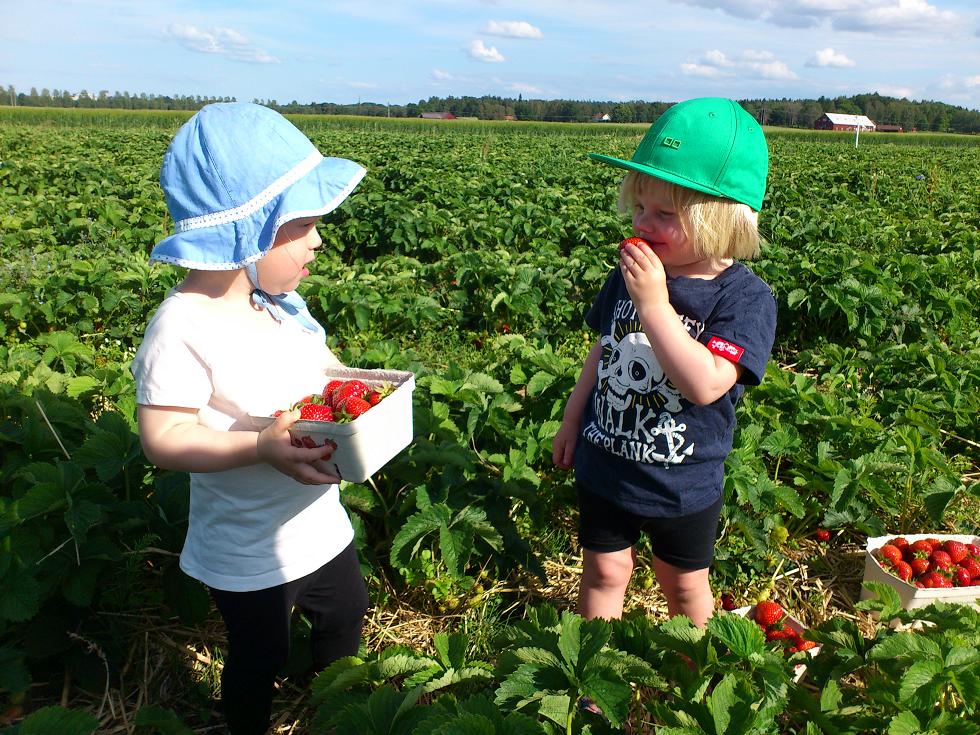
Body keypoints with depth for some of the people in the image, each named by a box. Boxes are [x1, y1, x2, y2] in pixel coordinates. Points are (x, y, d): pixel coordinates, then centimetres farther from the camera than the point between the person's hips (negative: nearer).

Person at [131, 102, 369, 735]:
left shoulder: (282, 300, -3)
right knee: (259, 658, 17)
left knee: (345, 615, 29)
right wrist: (262, 448, -36)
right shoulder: (183, 328, -27)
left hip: (320, 520, 8)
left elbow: (321, 367, 11)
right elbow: (164, 438, -26)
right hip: (248, 548, -8)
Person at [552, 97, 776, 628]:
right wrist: (571, 420, 14)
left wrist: (653, 303, -36)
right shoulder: (630, 273, -6)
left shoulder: (745, 297, -21)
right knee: (604, 572, 17)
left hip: (683, 485, -3)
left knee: (684, 585, 19)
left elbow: (706, 384, -35)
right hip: (604, 466, 4)